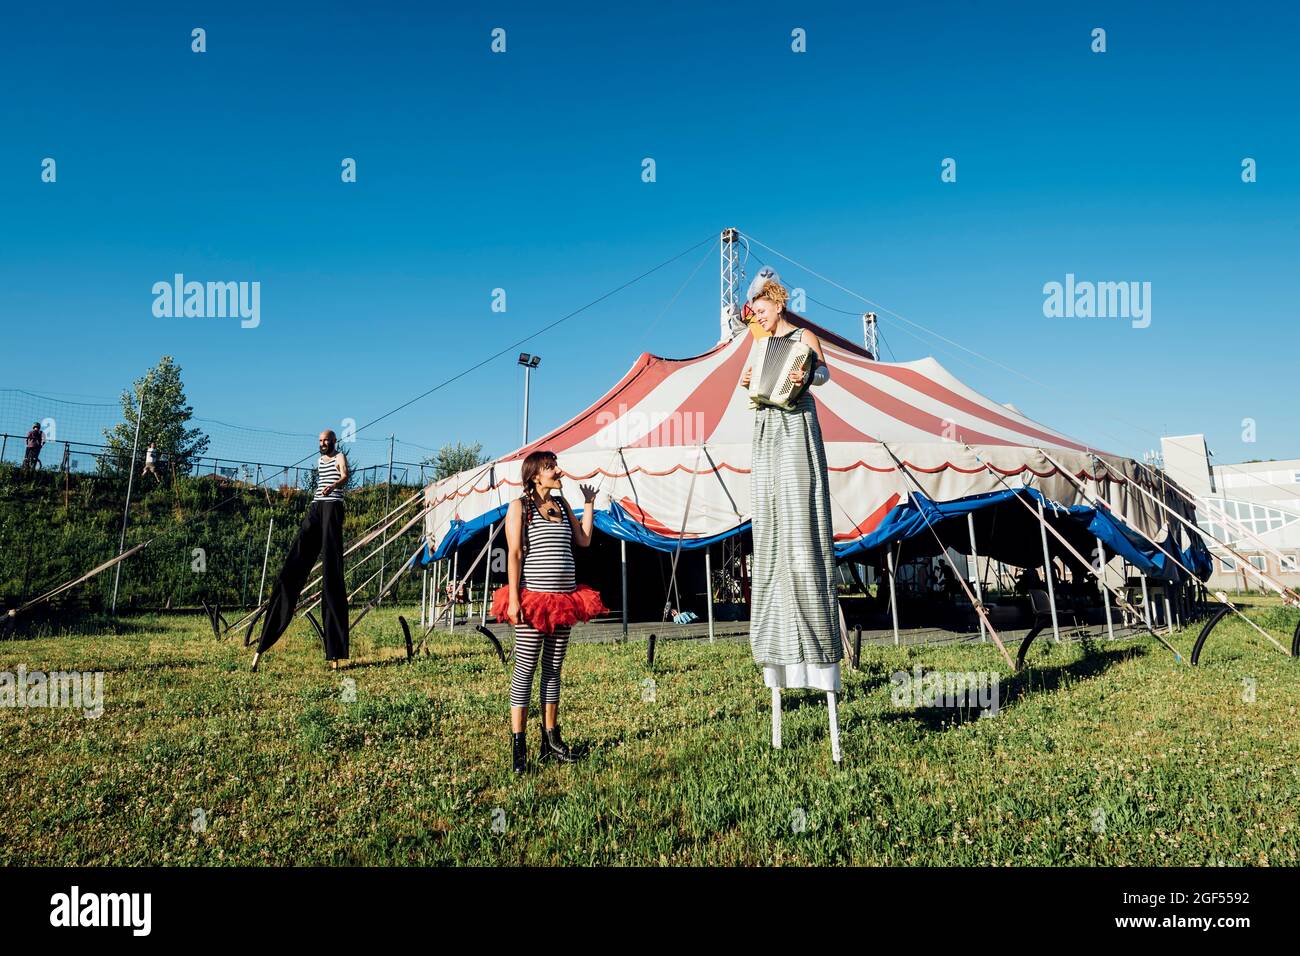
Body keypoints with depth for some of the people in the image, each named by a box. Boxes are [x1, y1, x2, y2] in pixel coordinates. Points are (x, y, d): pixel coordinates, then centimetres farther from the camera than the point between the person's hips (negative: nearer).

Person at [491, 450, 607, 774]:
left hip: (565, 598, 6)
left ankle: (551, 739, 19)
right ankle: (518, 744, 1)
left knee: (553, 668, 11)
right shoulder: (519, 507, -3)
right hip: (533, 598, -6)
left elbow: (584, 540, 10)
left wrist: (589, 504, 11)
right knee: (525, 668, -3)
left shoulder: (562, 504, 15)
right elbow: (514, 555, -8)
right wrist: (513, 599, -15)